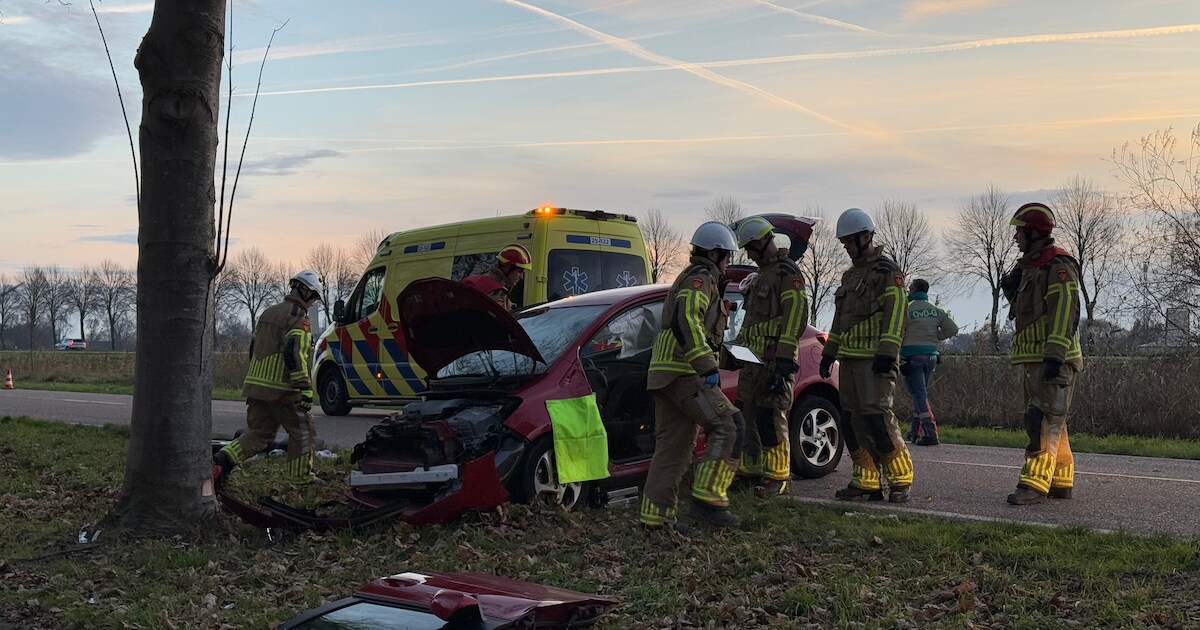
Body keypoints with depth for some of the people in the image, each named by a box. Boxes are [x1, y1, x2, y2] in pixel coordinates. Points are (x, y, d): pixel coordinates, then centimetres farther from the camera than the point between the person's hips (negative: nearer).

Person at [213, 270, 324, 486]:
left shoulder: (268, 313, 17)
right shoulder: (299, 319, -11)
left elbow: (254, 349, 23)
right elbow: (295, 355, -23)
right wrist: (305, 389, -24)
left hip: (255, 385, 8)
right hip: (281, 388, -8)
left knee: (258, 432, 14)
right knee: (303, 430, 8)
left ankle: (222, 461, -2)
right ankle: (302, 475, 13)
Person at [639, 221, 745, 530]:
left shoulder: (690, 278, 27)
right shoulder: (701, 278, -6)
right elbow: (685, 321, -22)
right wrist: (707, 366, -26)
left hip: (665, 373, 10)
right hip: (682, 373, -10)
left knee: (673, 444, 8)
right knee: (728, 426, -12)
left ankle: (656, 515, 7)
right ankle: (707, 499, -16)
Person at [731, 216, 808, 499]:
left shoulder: (787, 273, -7)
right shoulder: (760, 278, 25)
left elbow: (796, 314, -18)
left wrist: (785, 357, -24)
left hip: (774, 358, -10)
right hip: (753, 358, 10)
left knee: (771, 416, -11)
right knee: (747, 413, 10)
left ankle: (778, 476, -7)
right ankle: (750, 470, 17)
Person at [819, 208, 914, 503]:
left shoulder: (886, 272, -5)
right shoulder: (851, 275, 22)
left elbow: (895, 314, -14)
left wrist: (887, 353, -21)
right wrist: (829, 352, 22)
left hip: (874, 359, -9)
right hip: (850, 357, 9)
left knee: (877, 416, -14)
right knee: (852, 419, 5)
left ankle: (900, 479, -4)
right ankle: (866, 482, 10)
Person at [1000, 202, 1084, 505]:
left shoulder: (1058, 267, -12)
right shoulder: (1030, 267, 20)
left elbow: (1064, 314, -20)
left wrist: (1055, 356, -27)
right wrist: (1012, 289, 8)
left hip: (1054, 362, -10)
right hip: (1033, 360, 10)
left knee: (1044, 421, -13)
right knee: (1051, 423, 13)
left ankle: (1035, 483, -15)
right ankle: (1061, 481, 20)